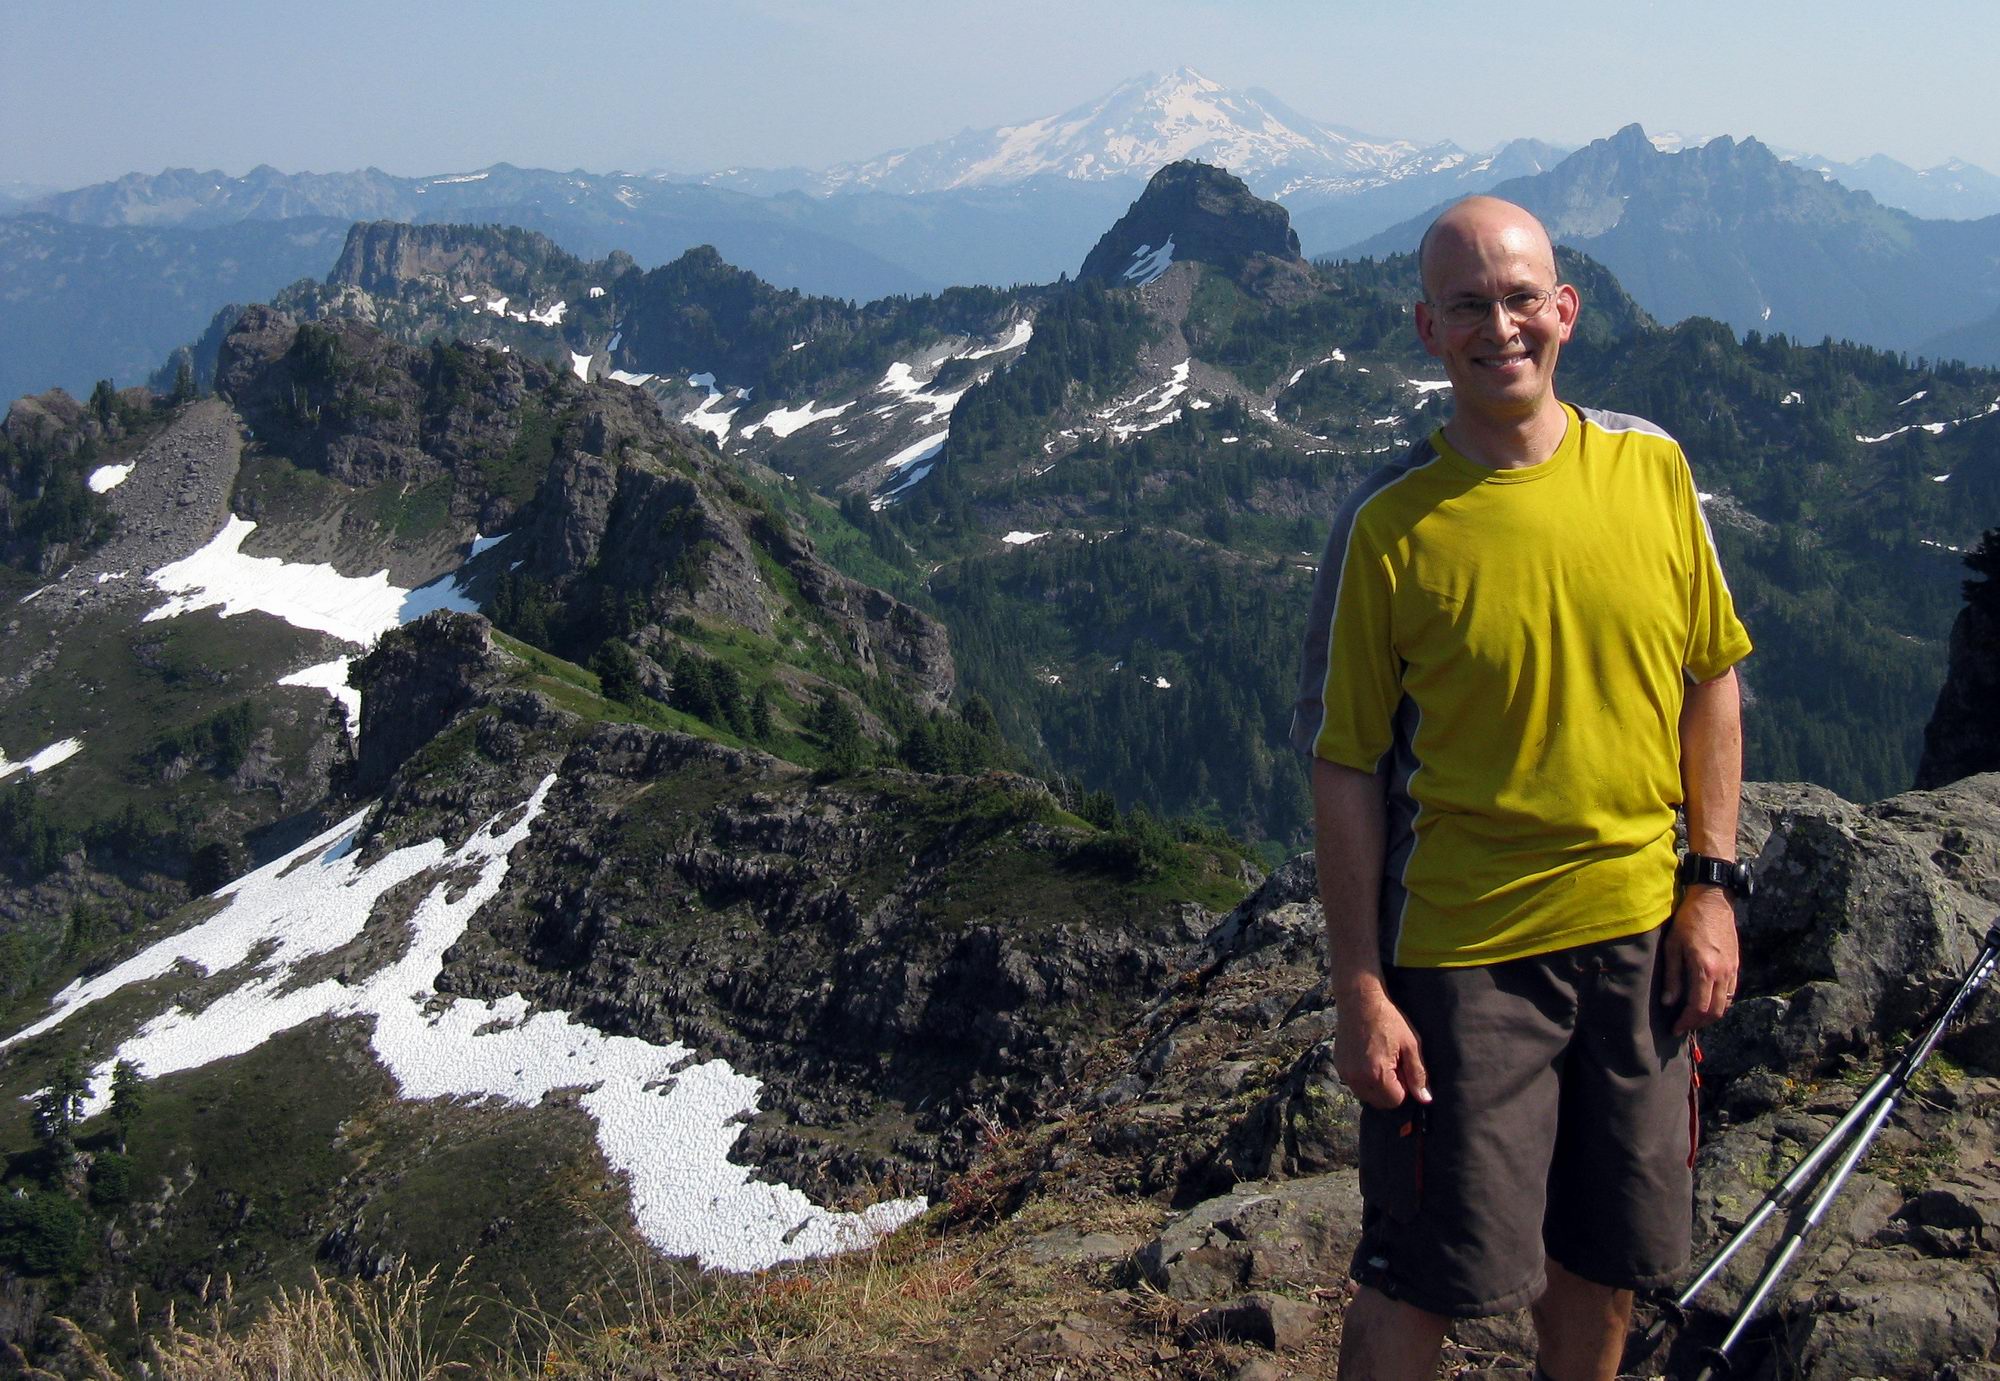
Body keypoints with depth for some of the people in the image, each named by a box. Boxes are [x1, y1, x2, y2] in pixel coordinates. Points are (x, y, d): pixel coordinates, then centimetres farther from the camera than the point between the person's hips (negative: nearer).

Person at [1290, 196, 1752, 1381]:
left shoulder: (1651, 468, -1)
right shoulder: (1390, 525, -12)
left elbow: (1713, 682, 8)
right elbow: (1346, 771, -9)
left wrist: (1714, 885, 2)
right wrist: (1360, 991, -11)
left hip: (1640, 932, 4)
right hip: (1464, 955, -4)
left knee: (1607, 1259, 17)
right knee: (1421, 1282, 3)